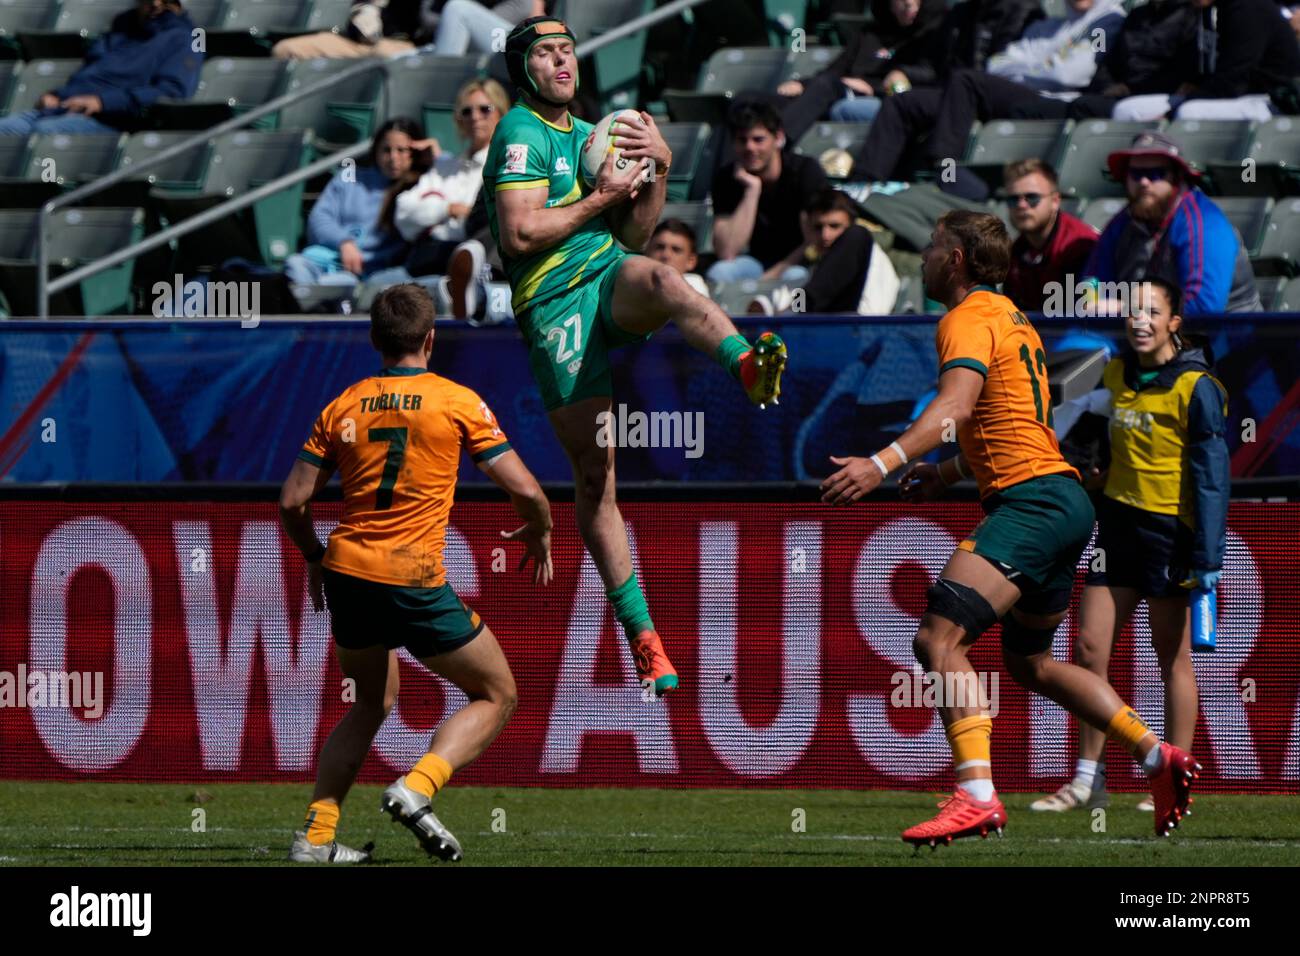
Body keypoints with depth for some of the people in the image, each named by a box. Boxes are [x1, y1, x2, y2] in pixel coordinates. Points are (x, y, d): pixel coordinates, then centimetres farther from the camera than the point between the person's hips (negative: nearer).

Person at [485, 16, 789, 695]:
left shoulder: (591, 135, 24)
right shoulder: (521, 134, 0)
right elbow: (520, 234, -13)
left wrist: (658, 168, 5)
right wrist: (602, 197, -7)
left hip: (611, 280, 4)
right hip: (554, 302, -4)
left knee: (659, 279, -35)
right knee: (594, 476, -3)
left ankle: (749, 366, -66)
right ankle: (643, 638, 4)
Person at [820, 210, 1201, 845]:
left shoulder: (969, 318, -7)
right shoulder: (1010, 318, 23)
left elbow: (956, 404, -25)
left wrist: (881, 464, -35)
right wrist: (950, 473, 30)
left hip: (1032, 501, -10)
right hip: (1064, 500, 10)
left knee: (939, 637, -21)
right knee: (1029, 663, 24)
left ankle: (976, 796, -34)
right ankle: (1158, 757, 24)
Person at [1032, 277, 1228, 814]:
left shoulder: (1196, 388, -13)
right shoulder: (1117, 375, 6)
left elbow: (1212, 475, -14)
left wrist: (1208, 556, -17)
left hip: (1170, 528, -6)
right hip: (1119, 522, 6)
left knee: (1172, 657, 1)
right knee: (1090, 648, 3)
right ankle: (1087, 780, 10)